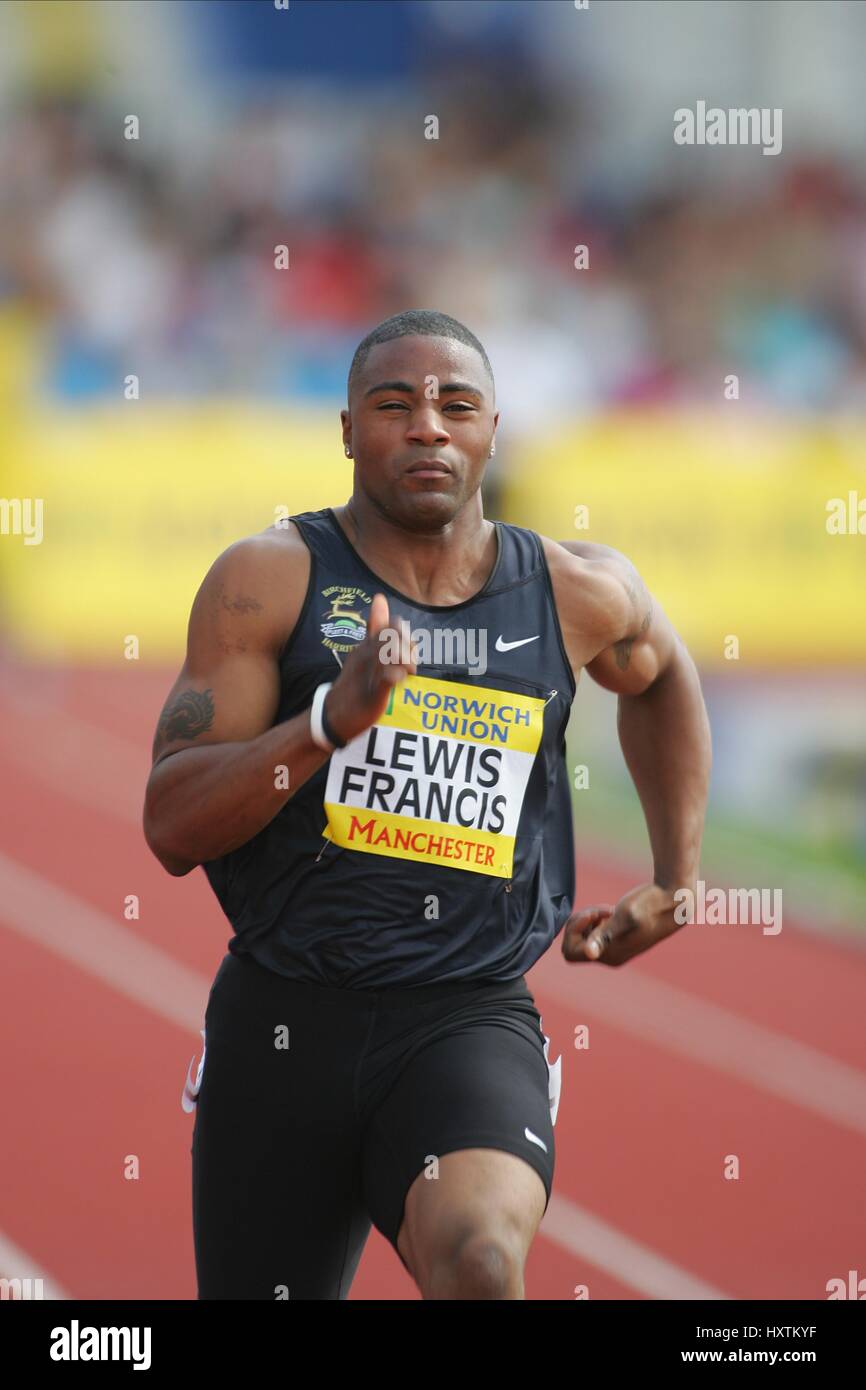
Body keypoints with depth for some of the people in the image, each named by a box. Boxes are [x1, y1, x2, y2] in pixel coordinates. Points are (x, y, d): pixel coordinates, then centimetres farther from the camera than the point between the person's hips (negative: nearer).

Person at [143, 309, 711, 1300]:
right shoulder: (270, 580, -4)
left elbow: (660, 672, 31)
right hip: (285, 1019, 0)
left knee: (481, 1259, -32)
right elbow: (171, 828, -10)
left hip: (471, 1021, 0)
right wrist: (333, 718, -24)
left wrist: (673, 885, 27)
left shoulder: (577, 594, 5)